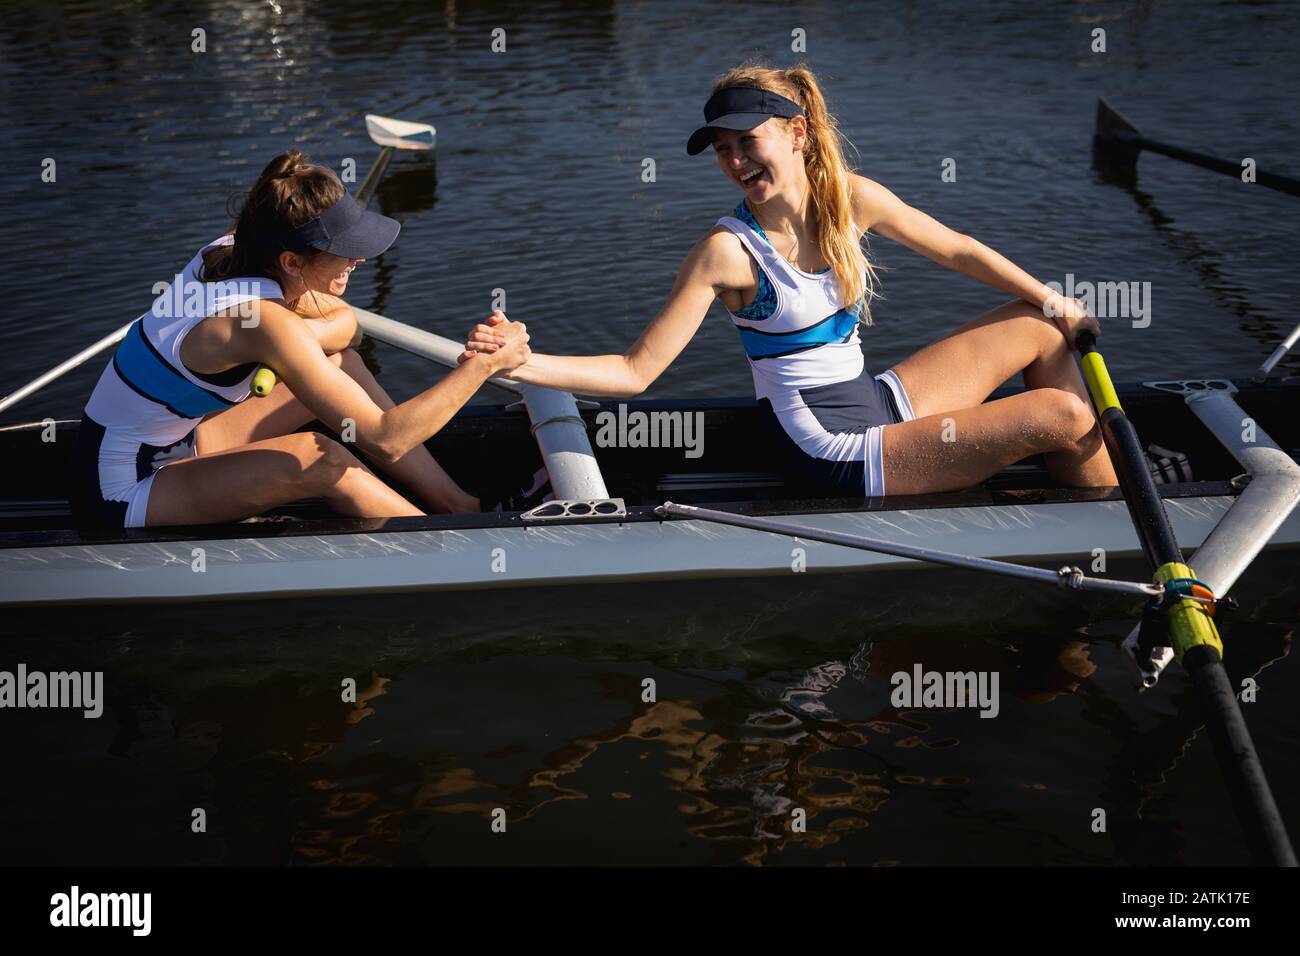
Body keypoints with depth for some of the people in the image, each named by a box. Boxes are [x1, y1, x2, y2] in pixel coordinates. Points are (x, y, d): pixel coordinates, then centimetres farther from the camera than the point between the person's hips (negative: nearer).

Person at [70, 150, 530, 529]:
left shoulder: (233, 248, -8)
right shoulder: (264, 322, -31)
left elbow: (347, 323, 7)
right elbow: (385, 439, -31)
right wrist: (487, 363, -24)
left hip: (167, 444, 9)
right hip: (121, 499, -9)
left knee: (342, 366, 2)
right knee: (318, 461, -28)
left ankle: (460, 505, 7)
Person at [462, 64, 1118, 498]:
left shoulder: (851, 199, -2)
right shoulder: (727, 253, -18)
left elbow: (957, 251, 12)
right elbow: (635, 372, -18)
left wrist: (1056, 303, 17)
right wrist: (521, 362, -32)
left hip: (879, 403, 7)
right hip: (836, 454, -7)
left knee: (1047, 332, 11)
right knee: (1059, 415, -13)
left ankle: (1096, 499, 21)